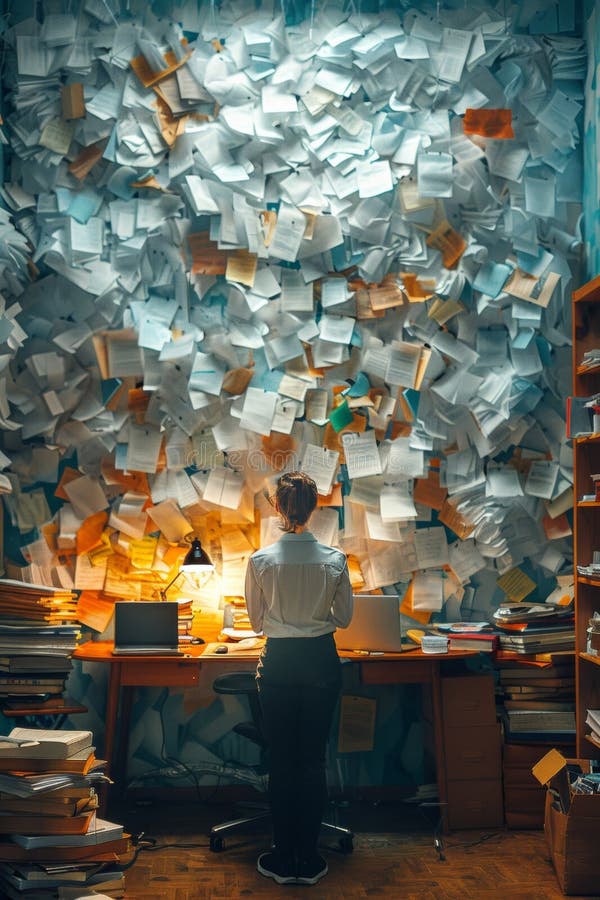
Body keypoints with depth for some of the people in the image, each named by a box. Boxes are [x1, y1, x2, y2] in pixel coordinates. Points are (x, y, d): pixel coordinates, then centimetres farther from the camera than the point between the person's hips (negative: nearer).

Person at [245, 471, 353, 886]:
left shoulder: (261, 560, -11)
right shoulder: (335, 559, -8)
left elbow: (256, 621, 2)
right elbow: (344, 618, 4)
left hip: (278, 662, -1)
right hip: (321, 661, 1)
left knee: (282, 761, 10)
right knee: (314, 761, 10)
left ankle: (284, 860, 18)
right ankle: (309, 861, 17)